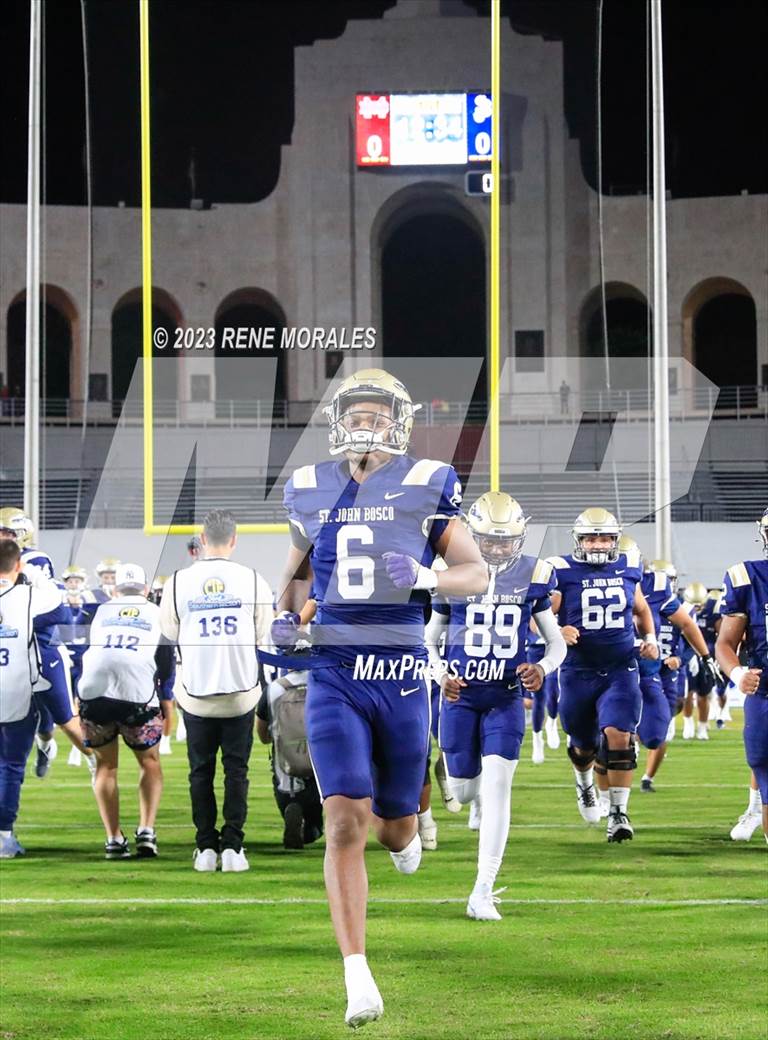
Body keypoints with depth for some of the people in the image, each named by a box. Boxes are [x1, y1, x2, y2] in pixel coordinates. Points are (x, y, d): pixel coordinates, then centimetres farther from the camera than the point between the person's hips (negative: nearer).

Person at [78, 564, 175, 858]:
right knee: (149, 762, 20)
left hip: (93, 690, 1)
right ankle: (146, 830, 5)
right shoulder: (157, 614, 22)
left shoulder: (101, 611, 25)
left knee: (105, 764, 18)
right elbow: (166, 666, 22)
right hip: (138, 694, -1)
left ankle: (114, 839, 10)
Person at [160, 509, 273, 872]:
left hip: (196, 690, 0)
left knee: (201, 771, 11)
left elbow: (170, 634, 6)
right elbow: (262, 638, 5)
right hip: (240, 690, 0)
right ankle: (232, 846, 5)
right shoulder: (252, 581, -6)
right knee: (236, 770, 8)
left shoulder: (178, 582, -7)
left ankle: (206, 847, 12)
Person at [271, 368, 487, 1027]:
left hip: (401, 674, 0)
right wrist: (285, 615, 6)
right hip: (333, 674, 1)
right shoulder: (312, 491, 9)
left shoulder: (425, 487, 0)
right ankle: (358, 979, -12)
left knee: (395, 824, 11)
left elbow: (477, 574, 3)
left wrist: (425, 577, -17)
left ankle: (404, 831, 53)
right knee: (345, 822, -13)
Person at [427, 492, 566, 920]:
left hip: (506, 697, -1)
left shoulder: (534, 575, -2)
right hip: (461, 695, 1)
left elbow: (557, 643, 7)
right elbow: (428, 640, 7)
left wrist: (542, 669, -14)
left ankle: (483, 893, -9)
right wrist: (441, 677, -12)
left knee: (496, 790, -12)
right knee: (465, 792, 9)